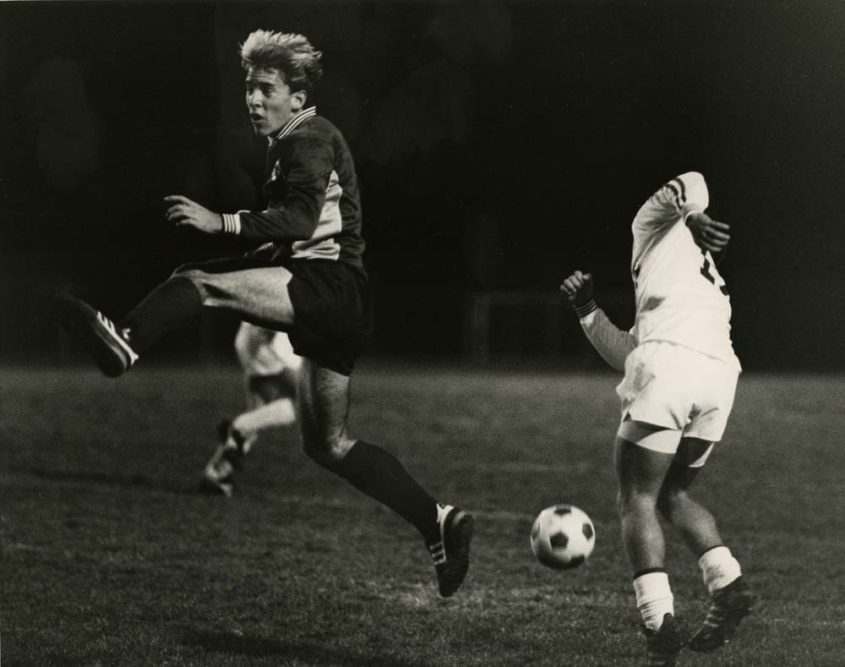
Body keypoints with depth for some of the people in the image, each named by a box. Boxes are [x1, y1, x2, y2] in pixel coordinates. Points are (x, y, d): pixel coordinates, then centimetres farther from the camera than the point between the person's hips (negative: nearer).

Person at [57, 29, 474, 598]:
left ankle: (125, 345, -46)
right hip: (336, 304, 10)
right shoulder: (293, 144, 23)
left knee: (199, 283, -22)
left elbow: (301, 218, -24)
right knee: (328, 443, 11)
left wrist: (223, 223, -31)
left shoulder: (311, 140, -7)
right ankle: (439, 523, 12)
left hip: (330, 284, -10)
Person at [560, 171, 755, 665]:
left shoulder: (654, 226, 23)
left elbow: (690, 187, 5)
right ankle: (729, 584, 1)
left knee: (637, 499, 0)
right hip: (721, 375, 7)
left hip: (670, 361, -7)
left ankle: (661, 622, -13)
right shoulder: (712, 284, 38)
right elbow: (629, 356, 33)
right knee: (674, 494, 21)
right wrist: (587, 309, 31)